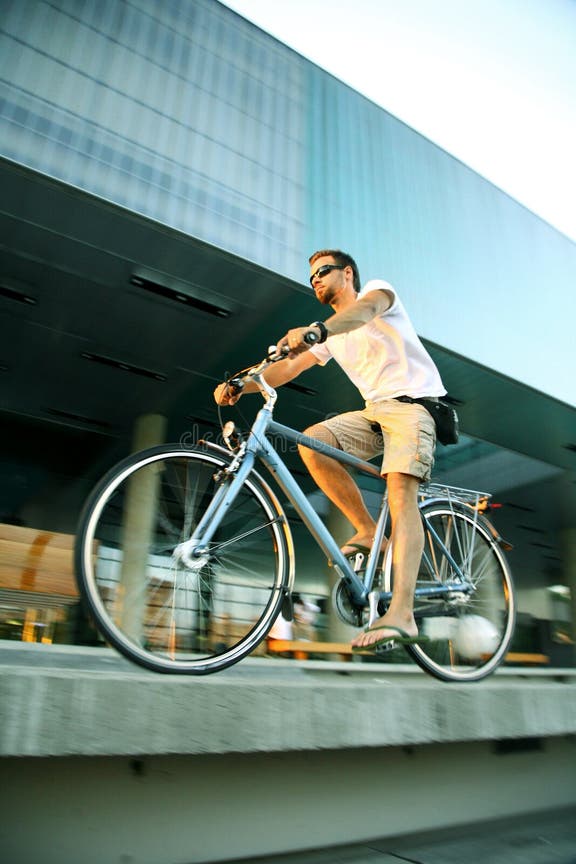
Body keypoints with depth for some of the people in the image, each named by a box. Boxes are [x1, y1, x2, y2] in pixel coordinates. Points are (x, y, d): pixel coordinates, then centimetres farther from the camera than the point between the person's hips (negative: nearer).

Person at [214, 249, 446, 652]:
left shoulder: (377, 288, 2)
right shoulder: (331, 333, 20)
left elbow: (366, 308, -25)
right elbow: (289, 366, 9)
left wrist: (316, 329, -46)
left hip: (413, 402, -6)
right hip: (374, 410, 6)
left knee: (400, 492, -24)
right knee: (312, 441, -17)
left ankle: (401, 614, -32)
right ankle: (368, 531, -9)